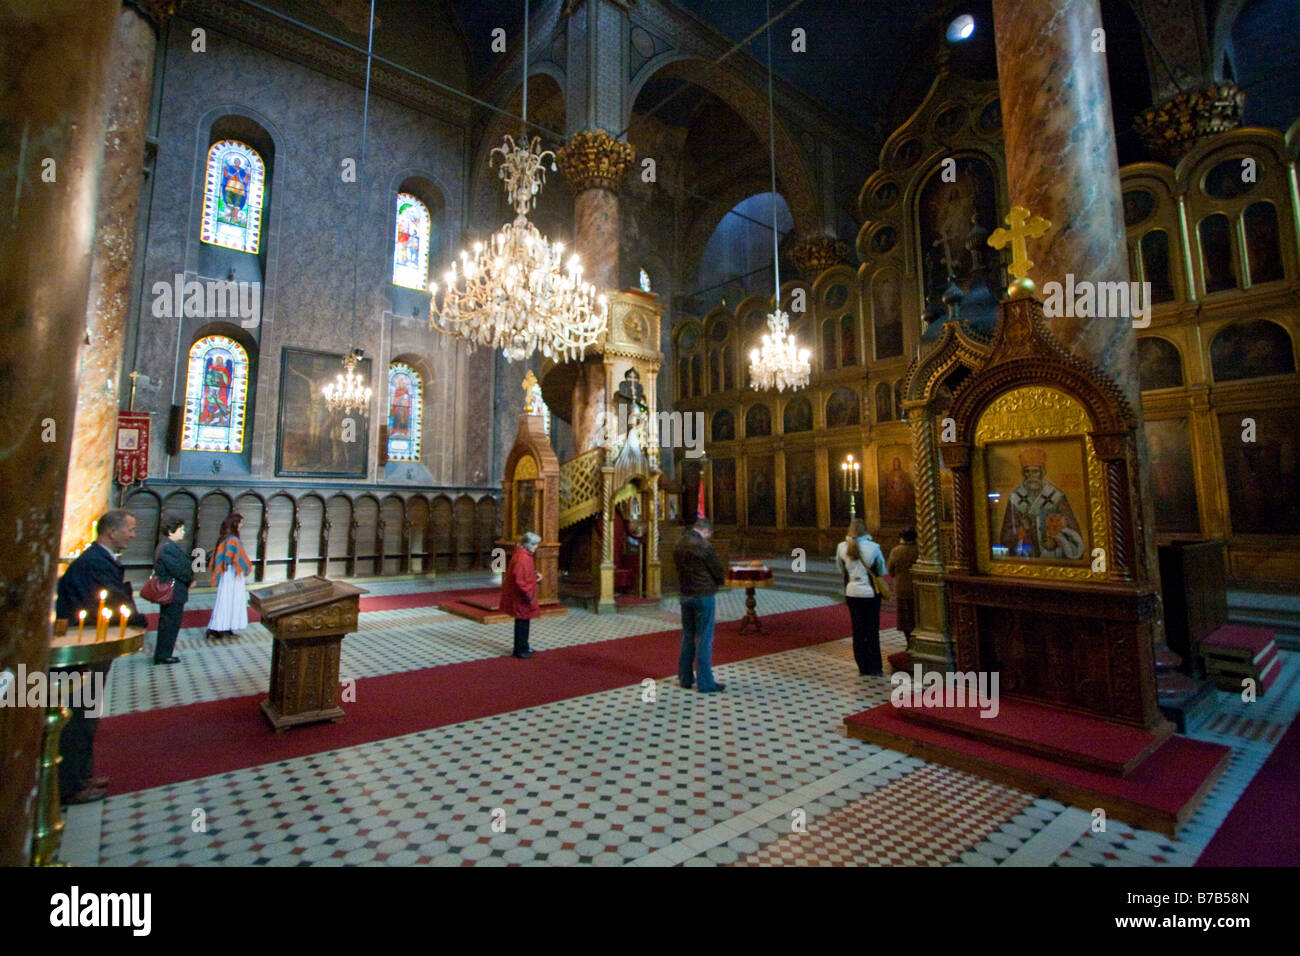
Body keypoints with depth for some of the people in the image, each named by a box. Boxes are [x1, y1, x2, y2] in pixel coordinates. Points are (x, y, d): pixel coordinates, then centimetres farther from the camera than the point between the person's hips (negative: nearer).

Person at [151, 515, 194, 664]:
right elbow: (179, 570, -22)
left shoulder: (164, 545, 12)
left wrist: (189, 579, 7)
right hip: (174, 593, -11)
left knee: (166, 623, 18)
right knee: (171, 623, 0)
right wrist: (190, 580, -6)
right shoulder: (169, 548, -21)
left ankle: (161, 655, 28)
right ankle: (163, 656, 9)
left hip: (167, 592, 11)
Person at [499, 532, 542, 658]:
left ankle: (523, 647, 29)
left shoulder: (524, 555, 9)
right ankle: (520, 650, 10)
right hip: (521, 597, -11)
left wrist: (535, 575, 8)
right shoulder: (522, 557, -23)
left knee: (523, 621, 18)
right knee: (522, 622, 0)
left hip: (521, 595, 11)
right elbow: (519, 578, -28)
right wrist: (527, 594, -22)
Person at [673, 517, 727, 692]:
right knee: (704, 638, 1)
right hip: (703, 595, -7)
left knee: (687, 636, 16)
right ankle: (705, 683, 6)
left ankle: (685, 678, 24)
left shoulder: (679, 544, 5)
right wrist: (716, 582, 10)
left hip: (685, 594, 7)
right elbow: (720, 572, -11)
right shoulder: (703, 546, -17)